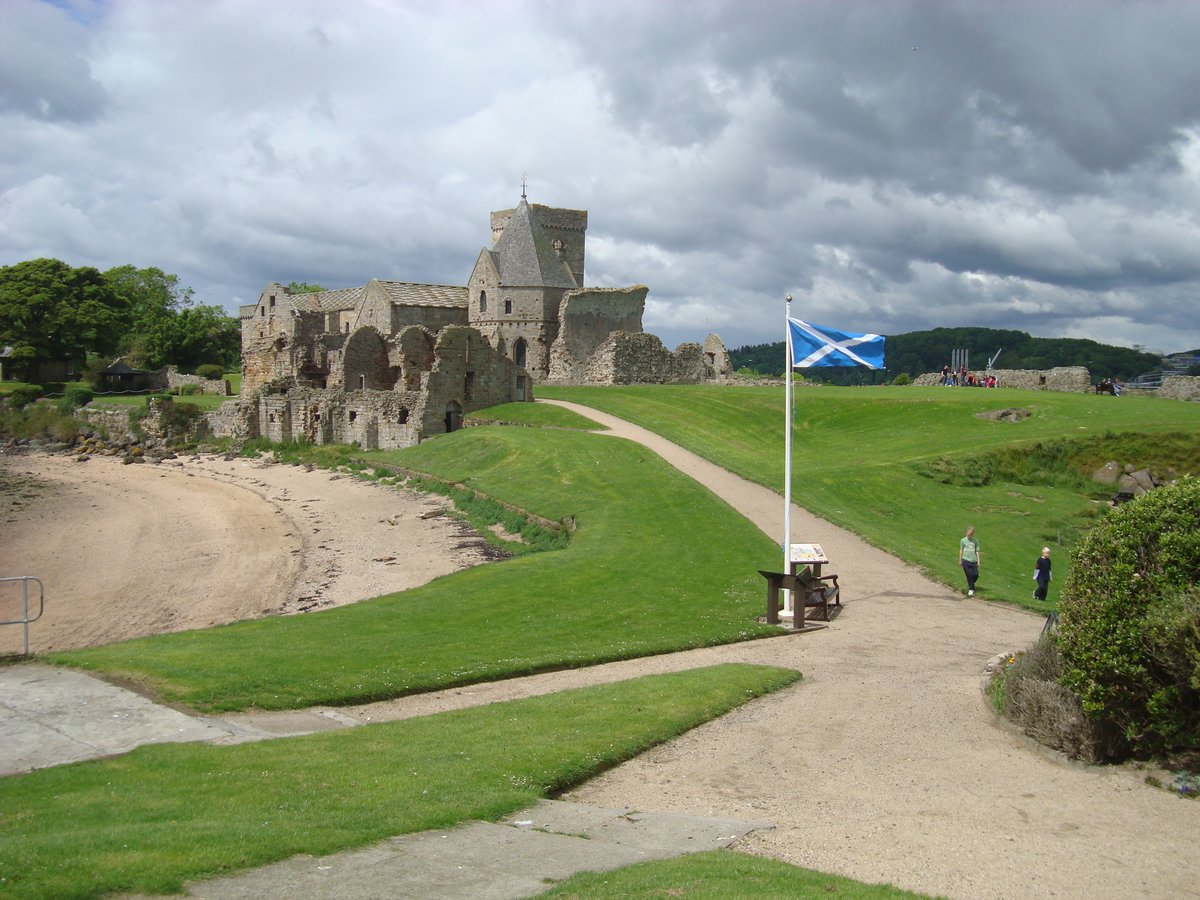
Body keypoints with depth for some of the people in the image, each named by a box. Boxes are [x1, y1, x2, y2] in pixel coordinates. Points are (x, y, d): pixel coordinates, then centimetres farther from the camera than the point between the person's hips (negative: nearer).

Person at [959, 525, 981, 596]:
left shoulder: (975, 541, 8)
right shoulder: (963, 540, 3)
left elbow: (977, 551, 11)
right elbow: (961, 550, 9)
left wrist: (978, 561, 6)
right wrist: (960, 560, 11)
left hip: (973, 561, 2)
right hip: (966, 561, -2)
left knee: (976, 575, -3)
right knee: (969, 576, -3)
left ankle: (970, 585, 26)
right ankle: (971, 589, 11)